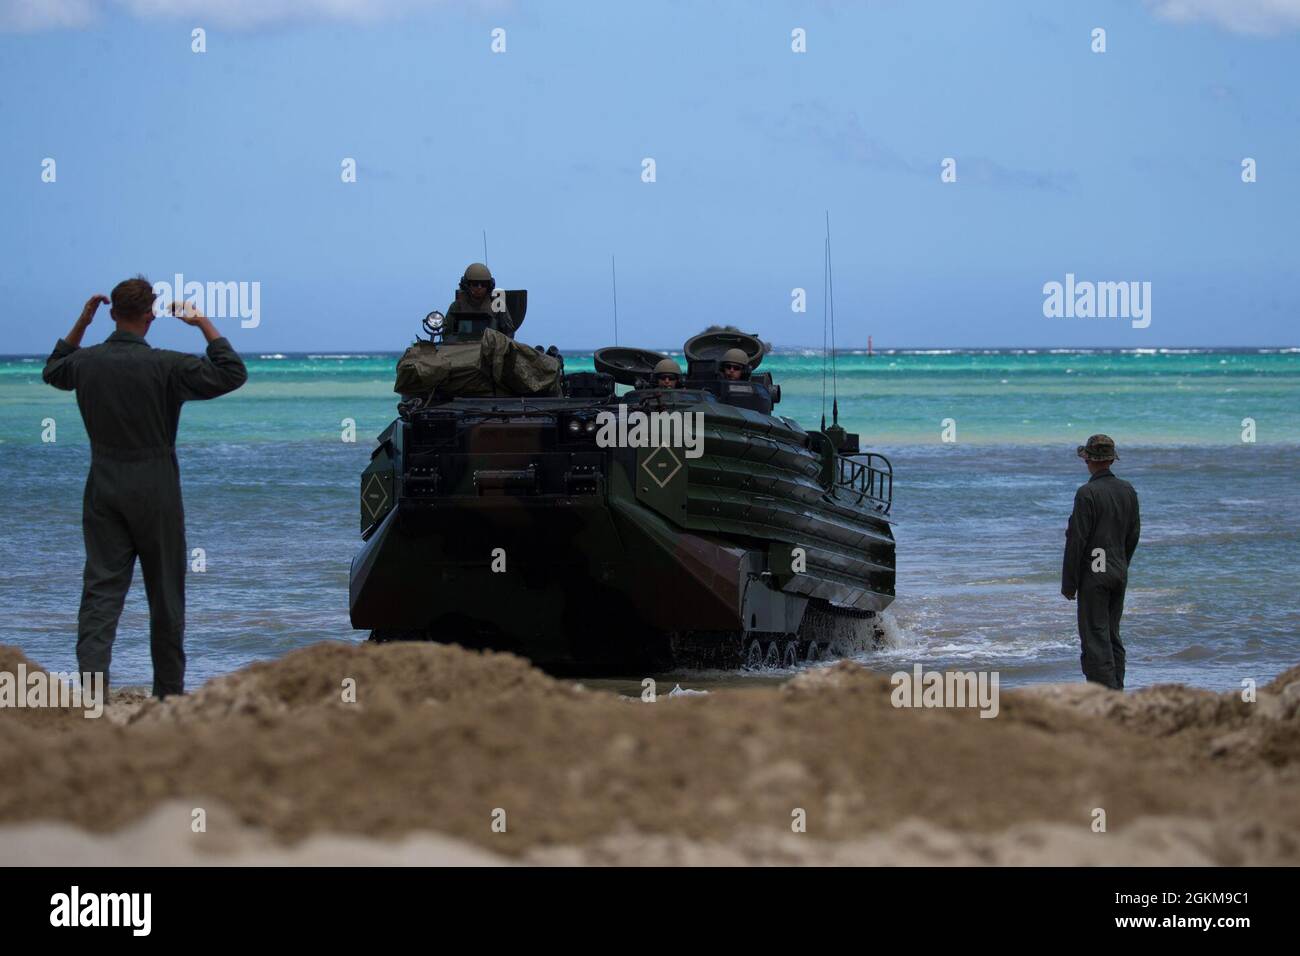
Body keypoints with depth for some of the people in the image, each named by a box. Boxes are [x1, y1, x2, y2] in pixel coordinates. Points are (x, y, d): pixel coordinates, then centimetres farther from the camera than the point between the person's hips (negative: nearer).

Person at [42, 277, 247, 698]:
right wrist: (204, 324, -5)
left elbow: (53, 371, 24)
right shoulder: (165, 366, -14)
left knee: (102, 588, -1)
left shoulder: (86, 362, 0)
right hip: (155, 490, -3)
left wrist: (81, 323, 22)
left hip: (104, 489, 3)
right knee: (165, 592, 9)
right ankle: (169, 692, 18)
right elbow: (231, 374, -10)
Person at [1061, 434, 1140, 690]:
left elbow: (1076, 541, -16)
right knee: (1112, 636, 16)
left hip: (1093, 575, -7)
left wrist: (1068, 583, -10)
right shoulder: (1128, 491, 6)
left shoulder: (1087, 494, -16)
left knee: (1096, 641, -6)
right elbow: (1133, 536, 13)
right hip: (1119, 573, 7)